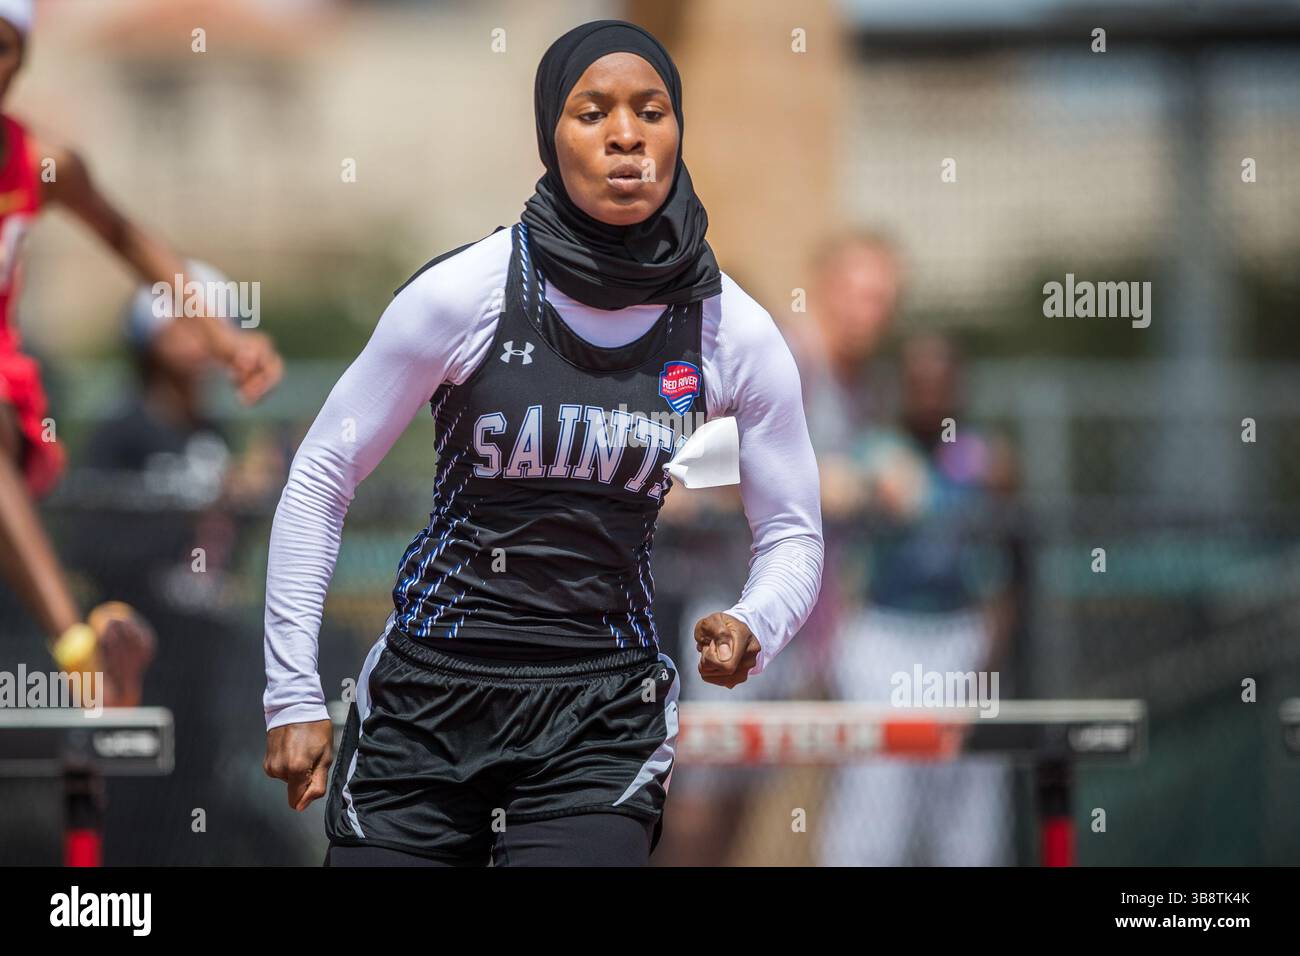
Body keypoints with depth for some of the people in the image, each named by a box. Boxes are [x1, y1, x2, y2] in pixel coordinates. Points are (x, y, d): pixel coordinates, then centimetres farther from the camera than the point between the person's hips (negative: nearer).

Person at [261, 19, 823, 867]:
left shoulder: (733, 332, -4)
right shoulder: (467, 291, -10)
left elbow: (792, 537, 7)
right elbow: (321, 478, -2)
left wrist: (751, 630, -16)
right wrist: (294, 695, -4)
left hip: (603, 715, 0)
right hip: (428, 694, 0)